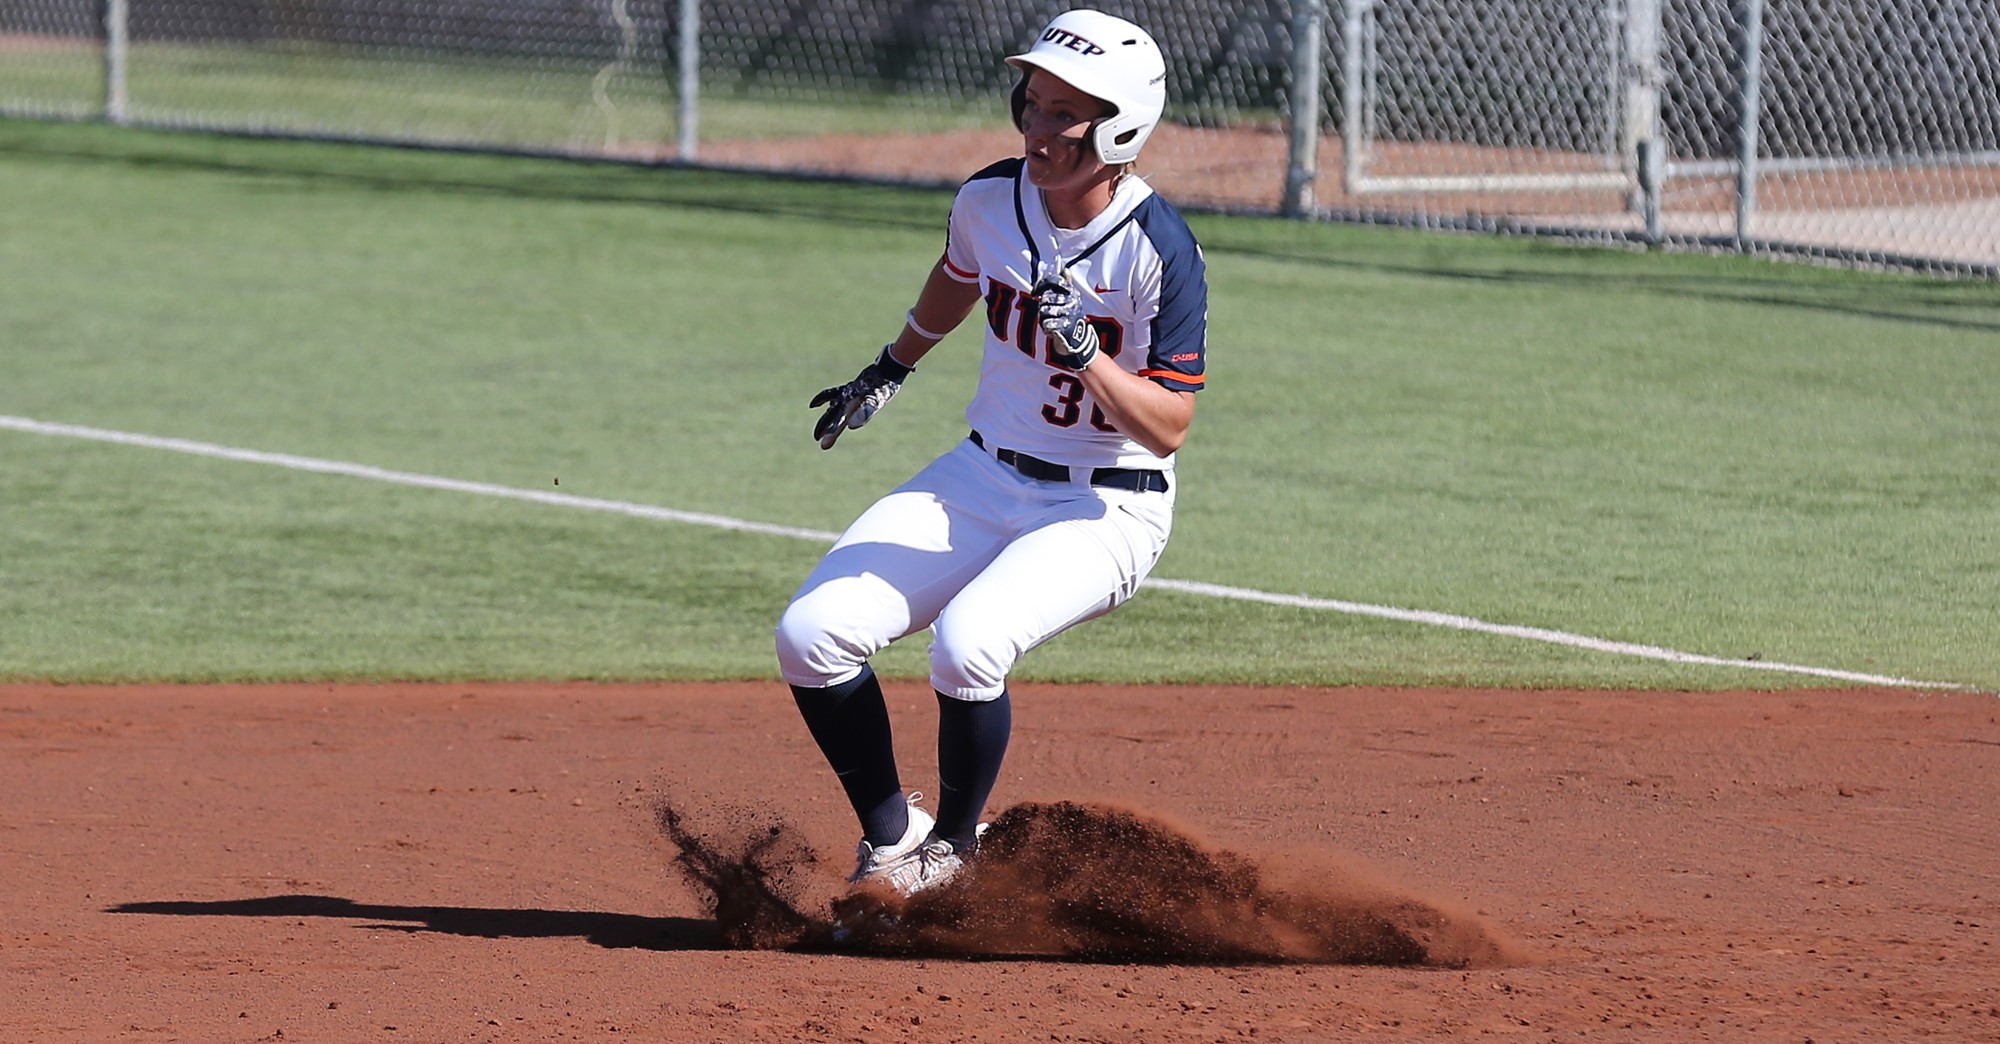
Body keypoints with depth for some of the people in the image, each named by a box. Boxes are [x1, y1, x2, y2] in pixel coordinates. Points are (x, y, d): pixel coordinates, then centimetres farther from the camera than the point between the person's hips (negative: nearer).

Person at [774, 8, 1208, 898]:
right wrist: (888, 371, 33)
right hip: (982, 482, 6)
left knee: (967, 641, -32)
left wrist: (1085, 354, -33)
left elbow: (1169, 427, -20)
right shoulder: (990, 199, -4)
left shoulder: (1159, 250, -20)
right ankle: (889, 835, 9)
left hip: (1109, 508, -6)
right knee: (811, 635, -12)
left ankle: (951, 850, -5)